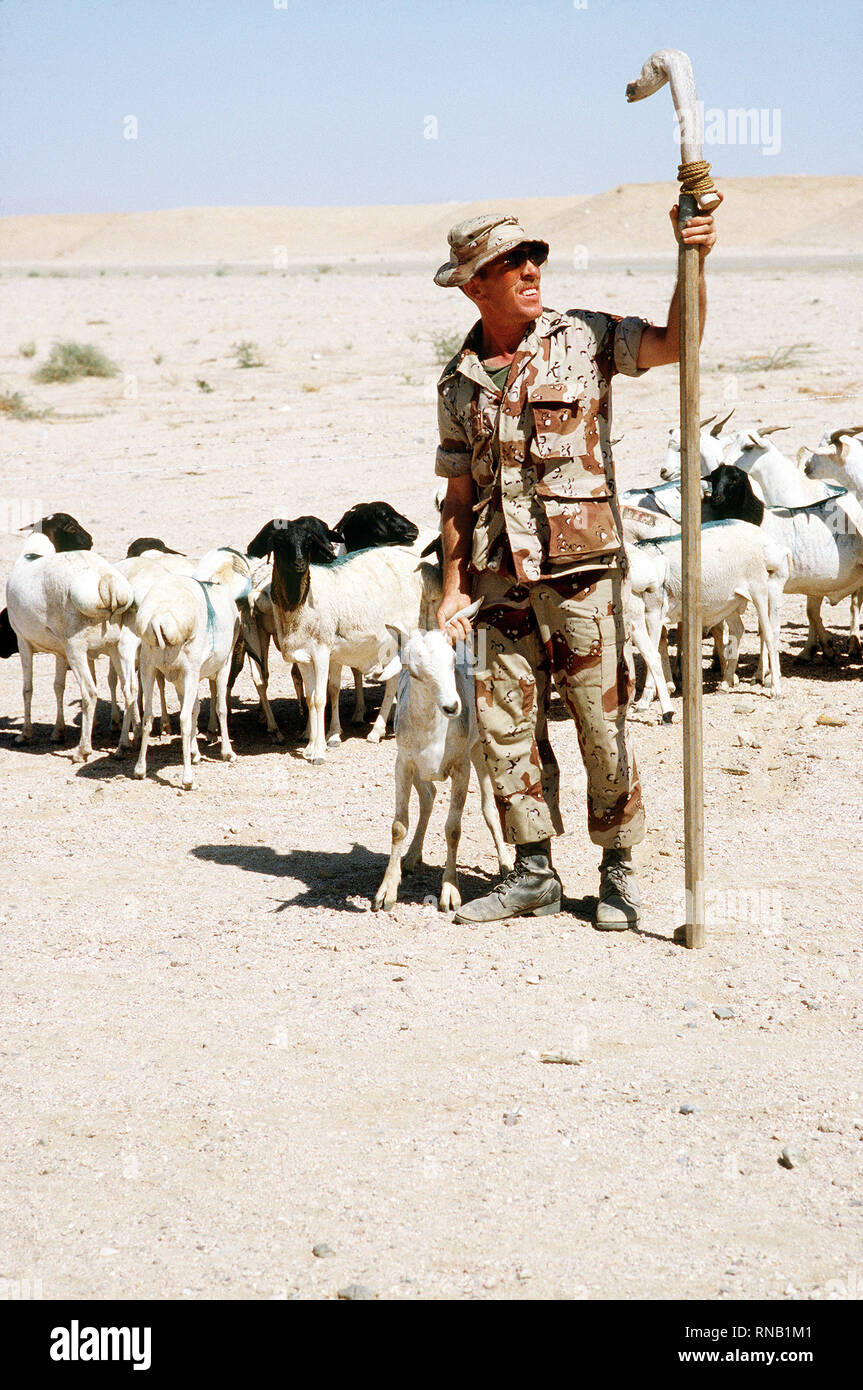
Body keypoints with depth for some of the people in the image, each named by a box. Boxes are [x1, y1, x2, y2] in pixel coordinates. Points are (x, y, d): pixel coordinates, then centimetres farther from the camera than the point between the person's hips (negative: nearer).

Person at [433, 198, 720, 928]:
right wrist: (454, 586, 7)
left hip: (582, 568, -3)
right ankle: (534, 874, 18)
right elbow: (459, 493, 13)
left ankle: (619, 872, 16)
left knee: (603, 724, 1)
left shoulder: (584, 339, 1)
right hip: (504, 580, 4)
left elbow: (676, 342, -9)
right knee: (506, 727, 5)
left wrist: (693, 261, -23)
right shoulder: (459, 382, 10)